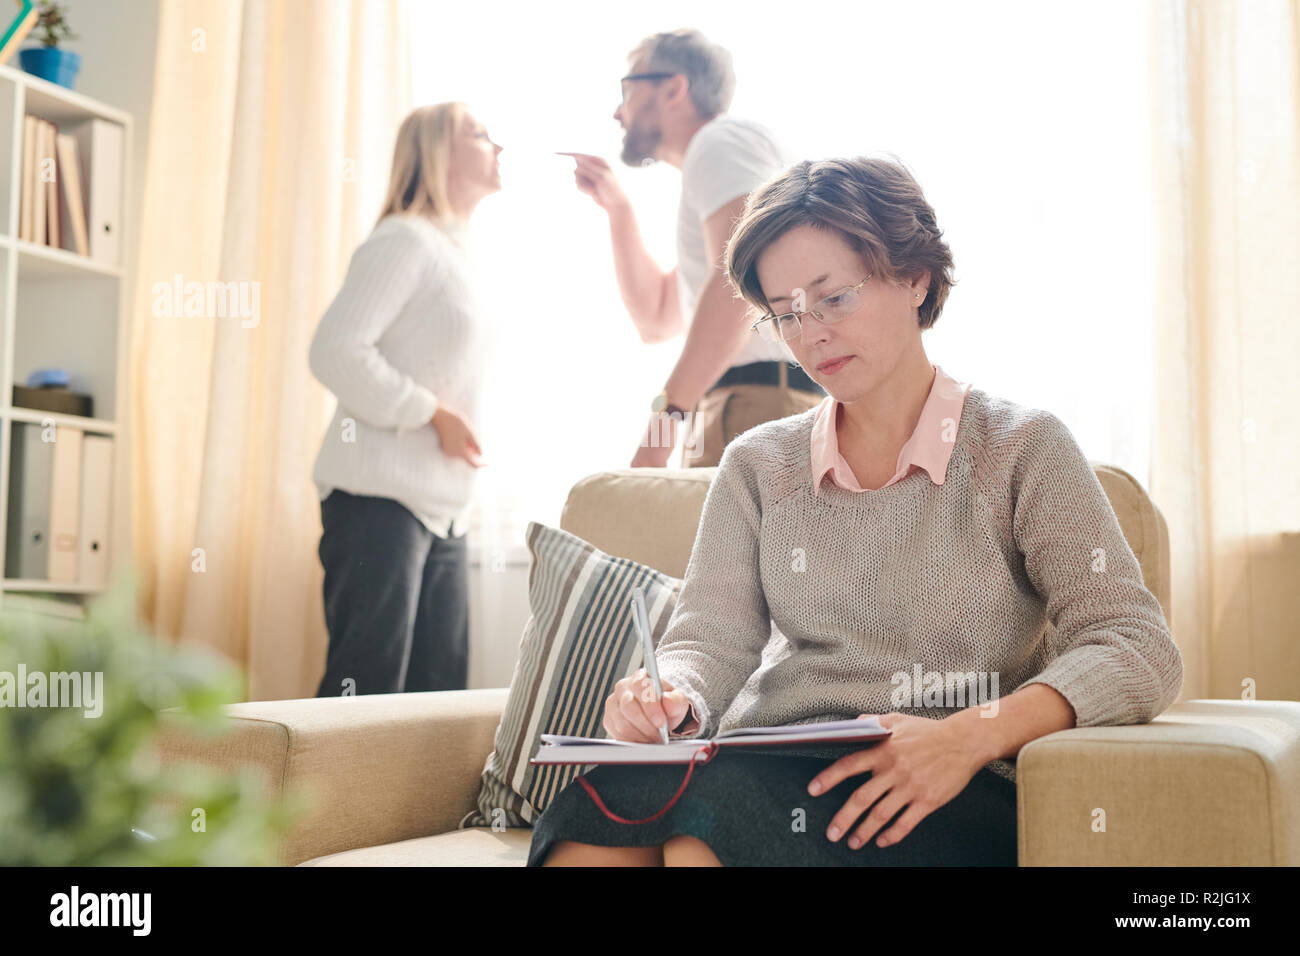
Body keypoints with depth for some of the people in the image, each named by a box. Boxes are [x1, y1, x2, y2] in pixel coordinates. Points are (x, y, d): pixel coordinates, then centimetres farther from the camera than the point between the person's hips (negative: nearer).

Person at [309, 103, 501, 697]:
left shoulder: (455, 254, 21)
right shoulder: (405, 240, -5)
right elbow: (334, 351, -17)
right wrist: (434, 414, -15)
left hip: (441, 509, 9)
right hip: (381, 495, -9)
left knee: (440, 693, 6)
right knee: (366, 690, -10)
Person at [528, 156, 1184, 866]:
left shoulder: (1021, 449, 3)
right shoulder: (757, 467, 16)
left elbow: (1139, 650, -6)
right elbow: (709, 640, 7)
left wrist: (971, 735, -23)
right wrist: (668, 699, -19)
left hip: (956, 805, -3)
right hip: (764, 776, 3)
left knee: (714, 802, -34)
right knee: (588, 818, -31)